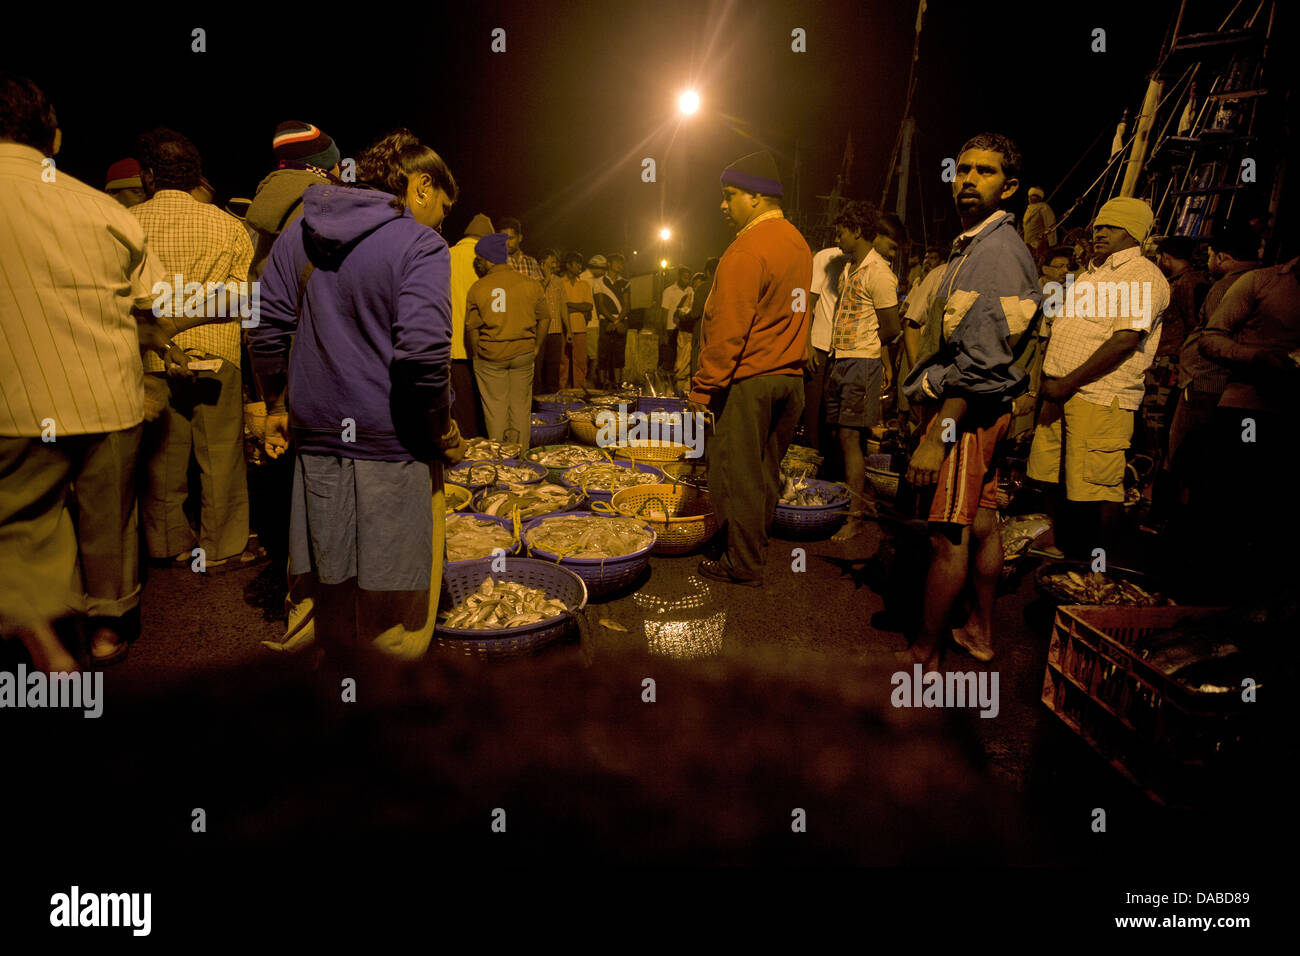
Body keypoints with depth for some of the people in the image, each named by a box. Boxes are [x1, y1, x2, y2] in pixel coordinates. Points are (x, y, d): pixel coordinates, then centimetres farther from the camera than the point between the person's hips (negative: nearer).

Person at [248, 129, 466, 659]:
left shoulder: (298, 236, 11)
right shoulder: (420, 244, -10)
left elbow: (267, 331, 10)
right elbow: (423, 353, -21)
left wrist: (278, 407, 19)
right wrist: (444, 431, -10)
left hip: (316, 438, 6)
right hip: (391, 444, -6)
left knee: (322, 589, 19)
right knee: (391, 619, 7)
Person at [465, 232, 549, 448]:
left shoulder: (477, 288, -6)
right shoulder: (531, 284, 0)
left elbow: (471, 327, -4)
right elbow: (544, 318, 4)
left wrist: (476, 354, 9)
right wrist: (536, 347, 13)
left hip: (490, 356, -2)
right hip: (523, 354, 2)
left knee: (495, 406, 7)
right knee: (521, 405, 11)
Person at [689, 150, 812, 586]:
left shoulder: (748, 248, -16)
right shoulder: (797, 242, 12)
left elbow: (728, 327, -19)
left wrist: (704, 386, -14)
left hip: (748, 379, -9)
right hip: (790, 375, 9)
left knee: (736, 473, 0)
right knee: (765, 468, 16)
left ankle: (743, 566, 9)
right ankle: (755, 547, 28)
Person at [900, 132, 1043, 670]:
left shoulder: (998, 249, -15)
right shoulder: (971, 246, 17)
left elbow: (981, 359, -24)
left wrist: (936, 436, -26)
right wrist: (934, 420, 19)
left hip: (965, 412, -11)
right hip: (977, 410, 11)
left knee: (948, 537, -5)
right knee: (980, 525, 17)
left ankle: (925, 657, 5)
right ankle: (979, 632, 30)